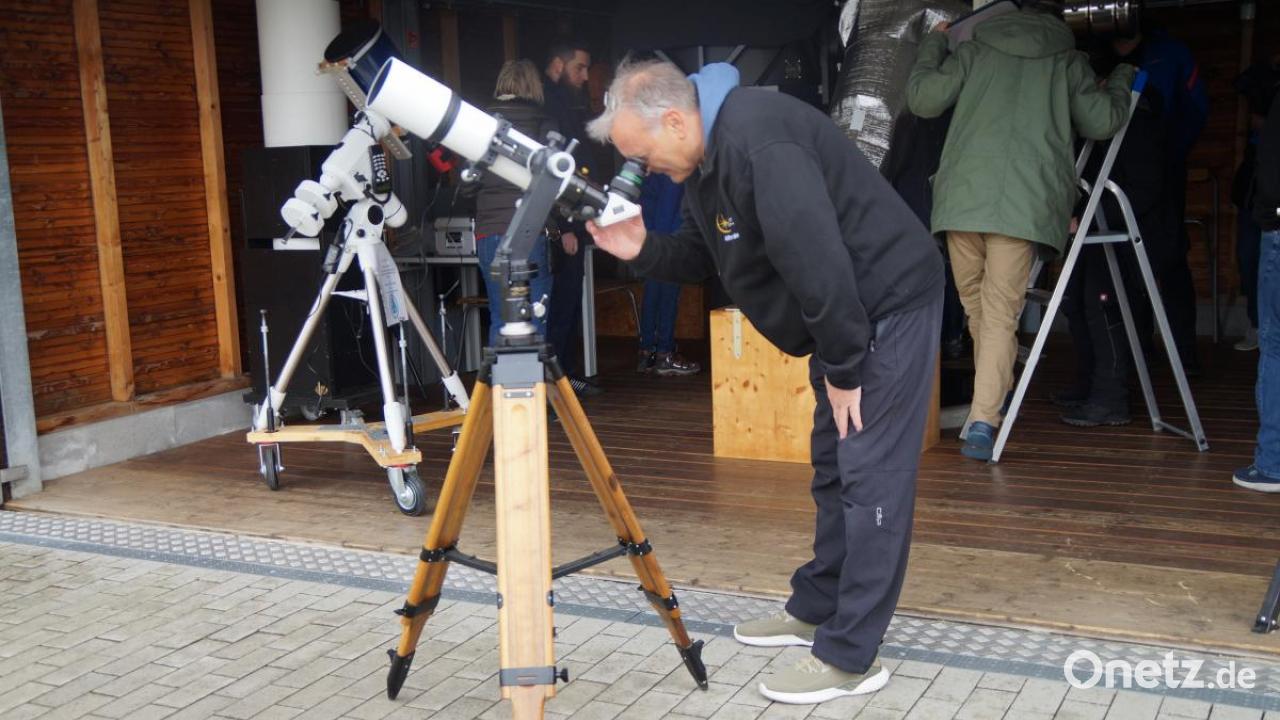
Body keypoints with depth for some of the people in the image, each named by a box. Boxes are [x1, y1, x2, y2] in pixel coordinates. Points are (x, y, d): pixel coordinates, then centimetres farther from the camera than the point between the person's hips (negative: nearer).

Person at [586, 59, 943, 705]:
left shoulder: (756, 142, -27)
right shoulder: (705, 157, 5)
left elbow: (819, 262, -29)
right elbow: (702, 256, 15)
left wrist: (842, 369, -21)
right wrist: (644, 250, -4)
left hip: (887, 306, -10)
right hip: (845, 316, 10)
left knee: (871, 476, -7)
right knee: (833, 467, 17)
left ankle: (849, 659, -2)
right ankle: (816, 609, 31)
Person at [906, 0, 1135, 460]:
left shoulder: (975, 51, 15)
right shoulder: (1069, 61, 14)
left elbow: (922, 98, 10)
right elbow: (1103, 122, 15)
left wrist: (933, 44, 27)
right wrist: (1121, 81, 35)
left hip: (962, 196, 1)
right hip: (1023, 204, -1)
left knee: (975, 305, 16)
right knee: (1001, 312, -3)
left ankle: (996, 399, 28)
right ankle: (983, 420, -13)